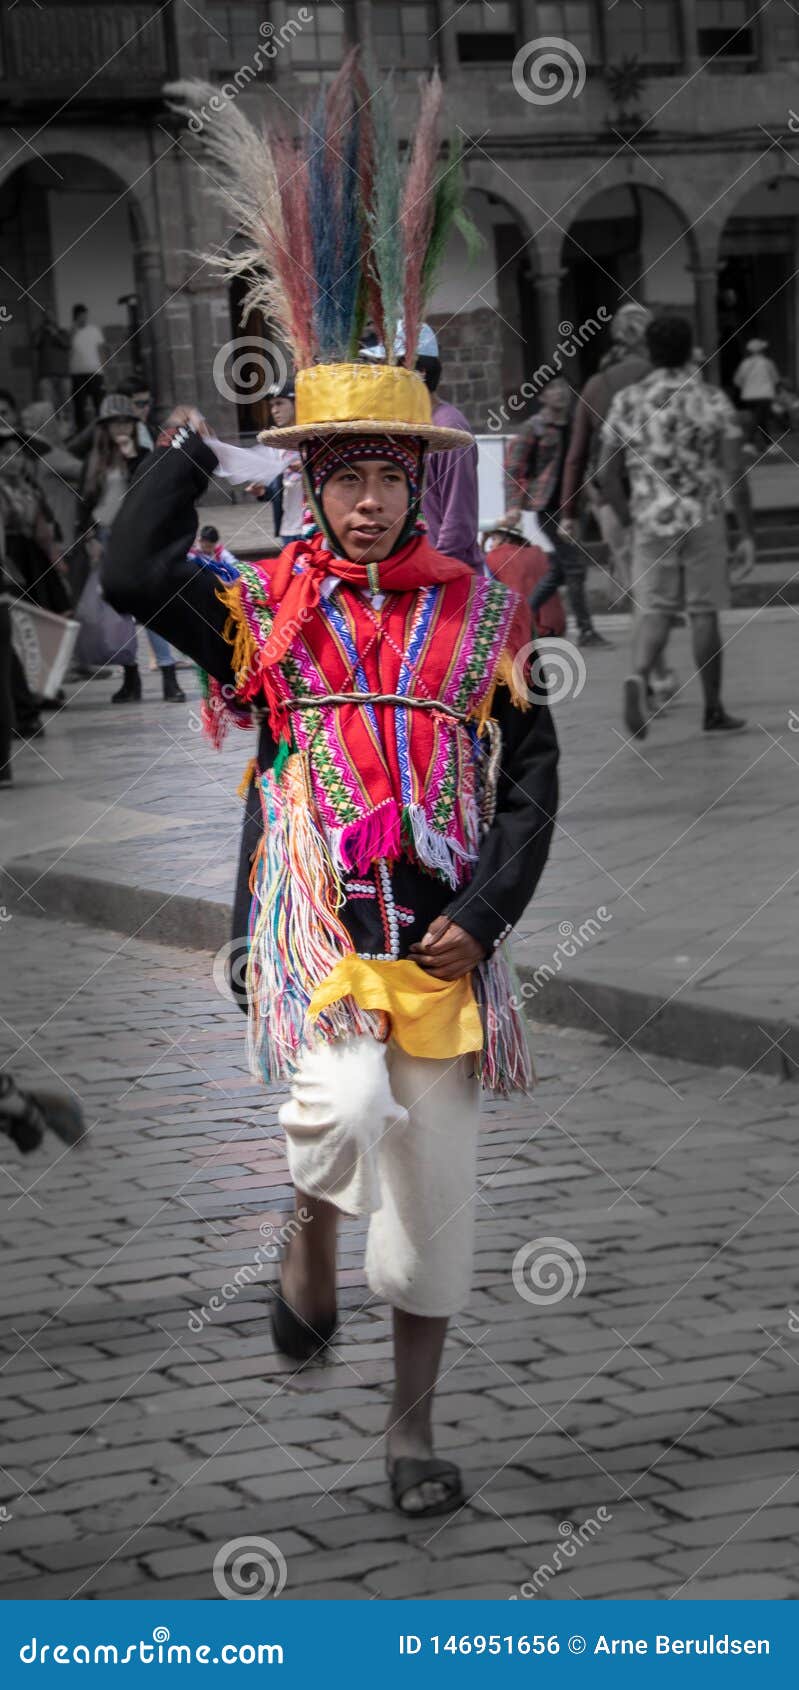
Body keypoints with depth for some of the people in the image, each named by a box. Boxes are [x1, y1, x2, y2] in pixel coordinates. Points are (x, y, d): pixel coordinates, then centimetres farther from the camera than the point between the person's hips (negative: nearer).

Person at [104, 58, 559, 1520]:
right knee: (347, 1098, -29)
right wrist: (189, 438, -2)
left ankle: (412, 1430, 22)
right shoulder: (266, 607, 3)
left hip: (445, 936, 2)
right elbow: (131, 577, -12)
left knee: (434, 1192, 7)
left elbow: (531, 776, 6)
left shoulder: (479, 614, 6)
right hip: (312, 921, -2)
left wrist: (486, 913, -6)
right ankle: (308, 1243, 6)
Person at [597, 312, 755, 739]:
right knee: (704, 613, 8)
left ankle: (639, 679, -24)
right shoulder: (713, 400, -5)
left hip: (651, 523, 1)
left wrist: (629, 522, 15)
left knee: (654, 612, 5)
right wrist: (747, 532, -1)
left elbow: (606, 474, 2)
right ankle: (713, 710, 14)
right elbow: (735, 472, -8)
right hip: (703, 520, -1)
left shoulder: (628, 401, 1)